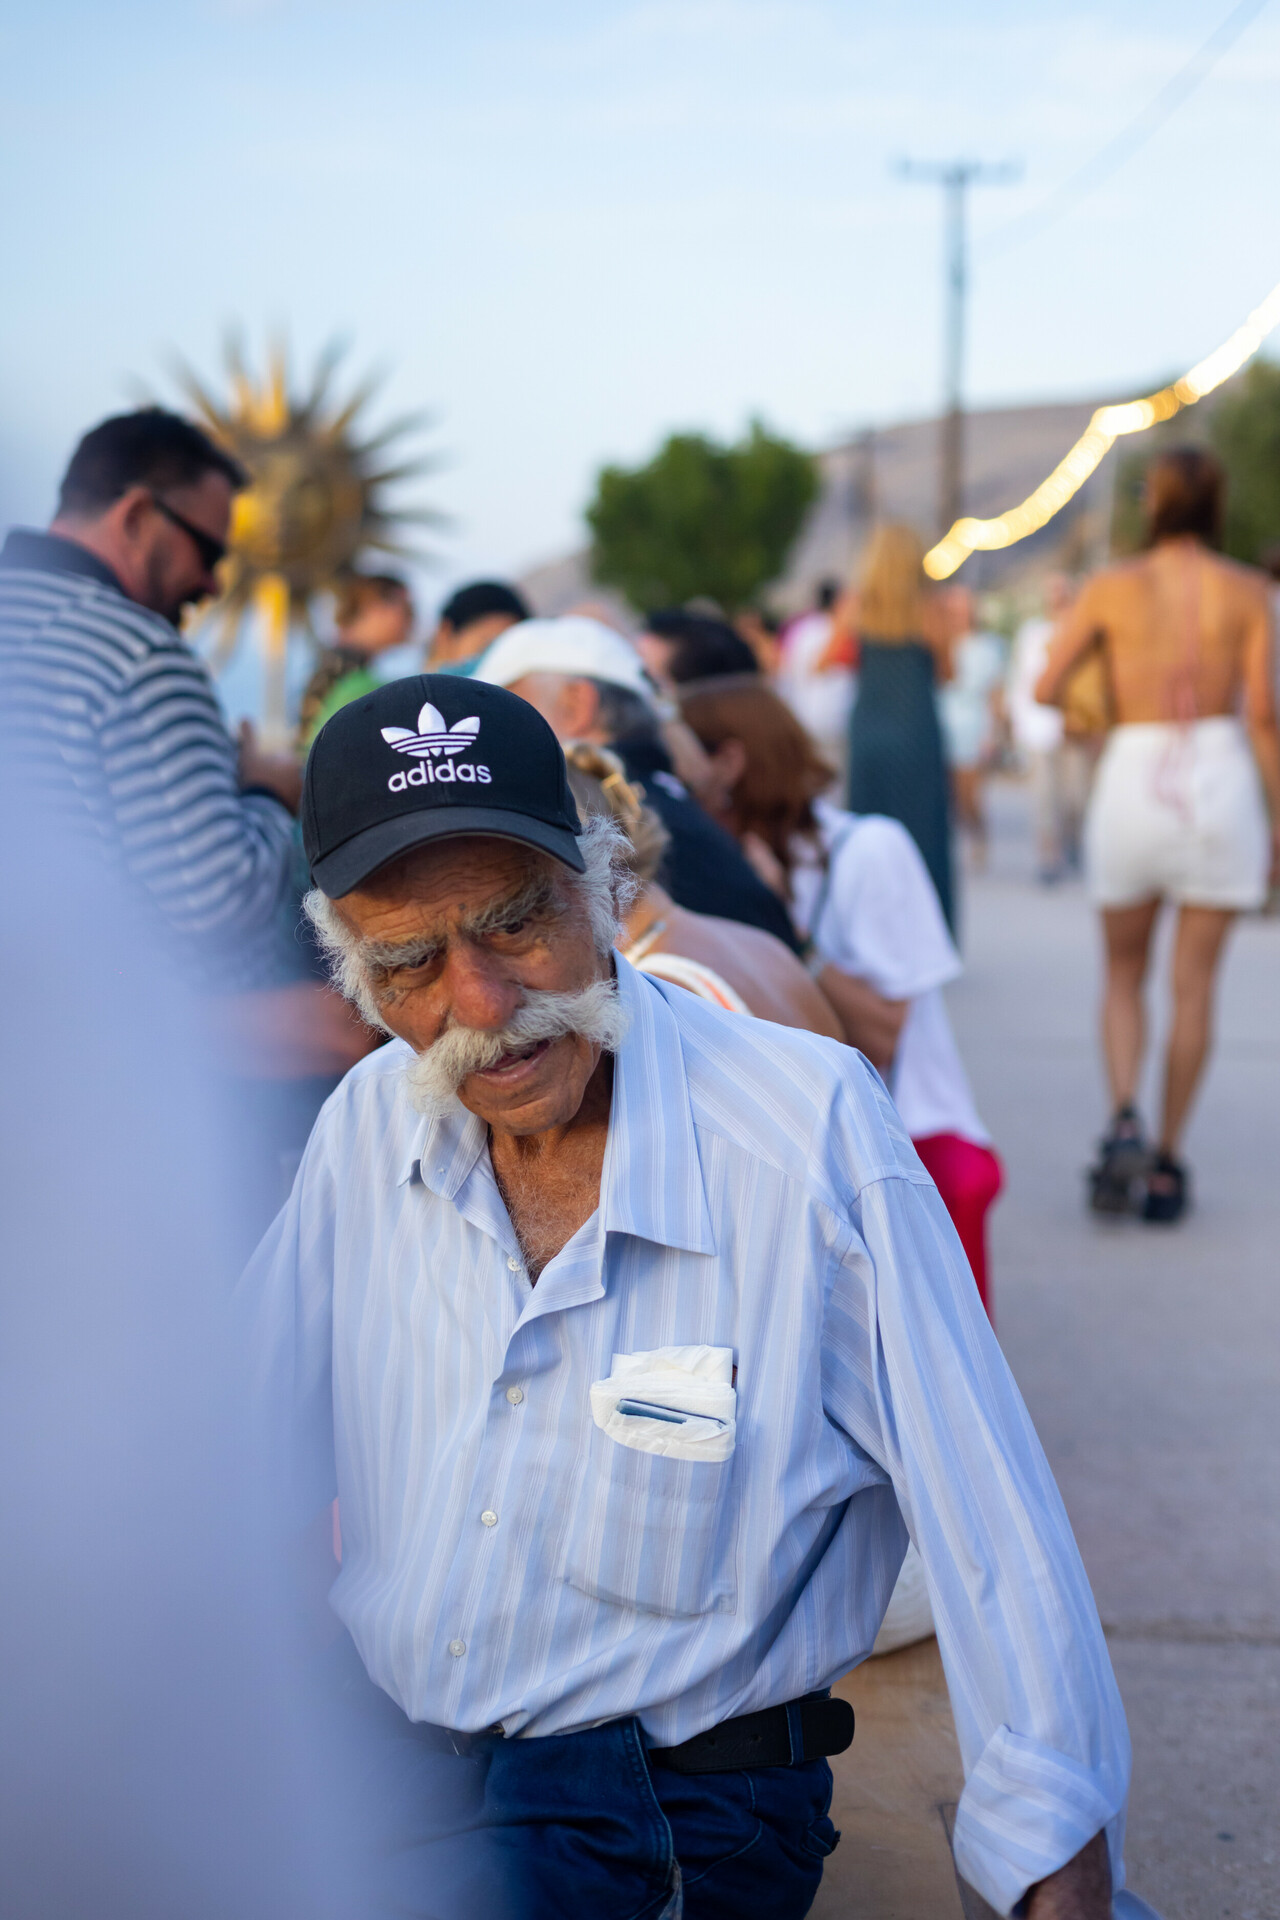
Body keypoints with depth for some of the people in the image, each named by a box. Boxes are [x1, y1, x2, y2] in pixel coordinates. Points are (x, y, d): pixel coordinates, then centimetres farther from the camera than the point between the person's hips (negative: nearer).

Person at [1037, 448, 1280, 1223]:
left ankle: (1125, 1121, -9)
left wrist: (1080, 707, 20)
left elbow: (1046, 688, -3)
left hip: (1134, 774, 0)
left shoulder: (1112, 587, 0)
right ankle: (1167, 1162, 8)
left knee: (1124, 975, 15)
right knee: (1195, 983, 8)